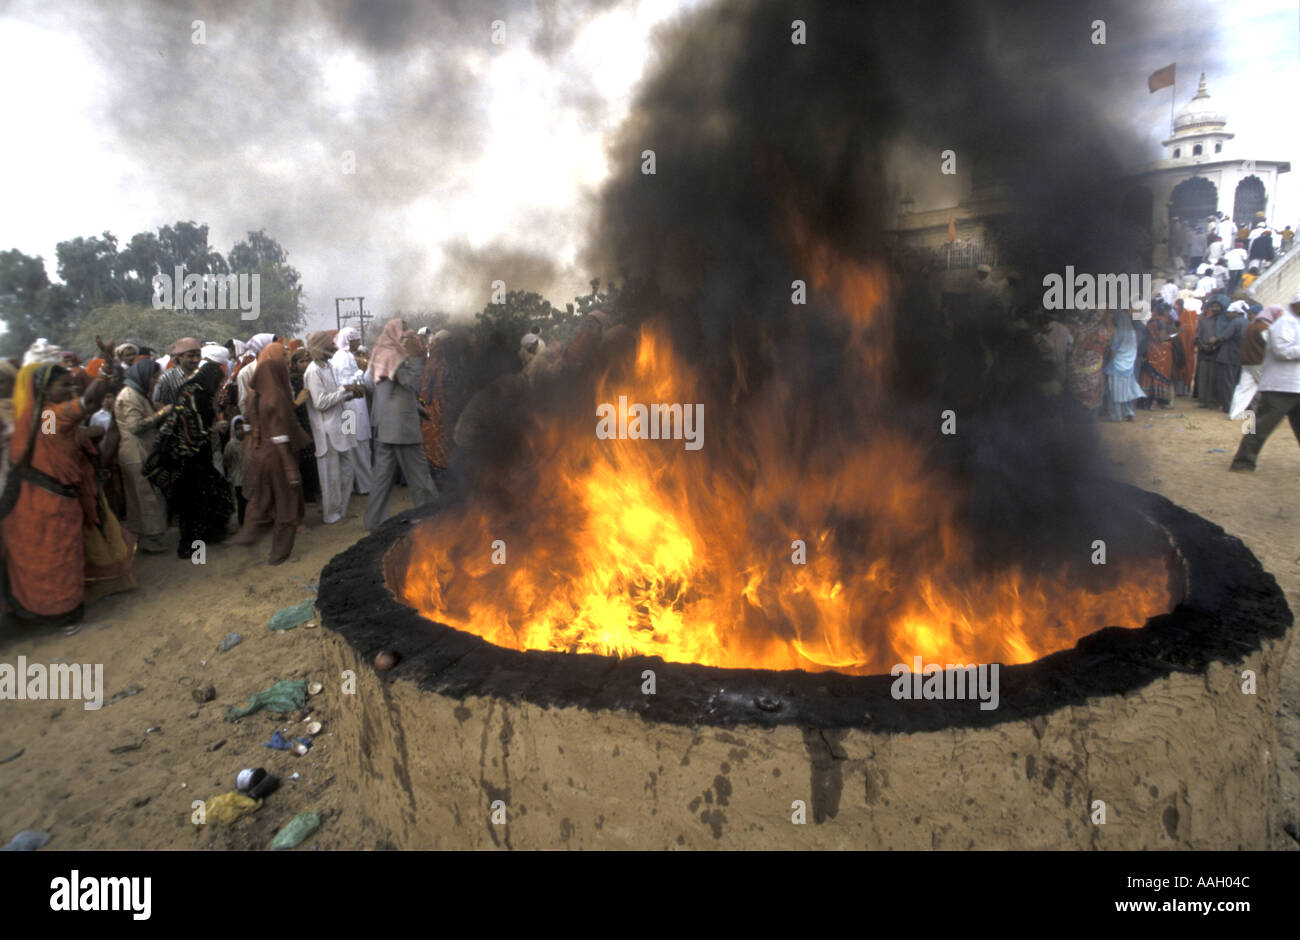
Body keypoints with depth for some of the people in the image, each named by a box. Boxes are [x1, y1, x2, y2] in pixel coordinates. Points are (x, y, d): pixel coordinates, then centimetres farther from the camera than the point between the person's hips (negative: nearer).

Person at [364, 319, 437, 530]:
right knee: (417, 470, 0)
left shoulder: (381, 356, 14)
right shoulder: (397, 357, -13)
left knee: (384, 472, 11)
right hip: (401, 424, -8)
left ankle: (375, 519, 13)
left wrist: (419, 408, 20)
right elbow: (413, 384, -19)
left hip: (383, 425, 8)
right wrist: (416, 356, -14)